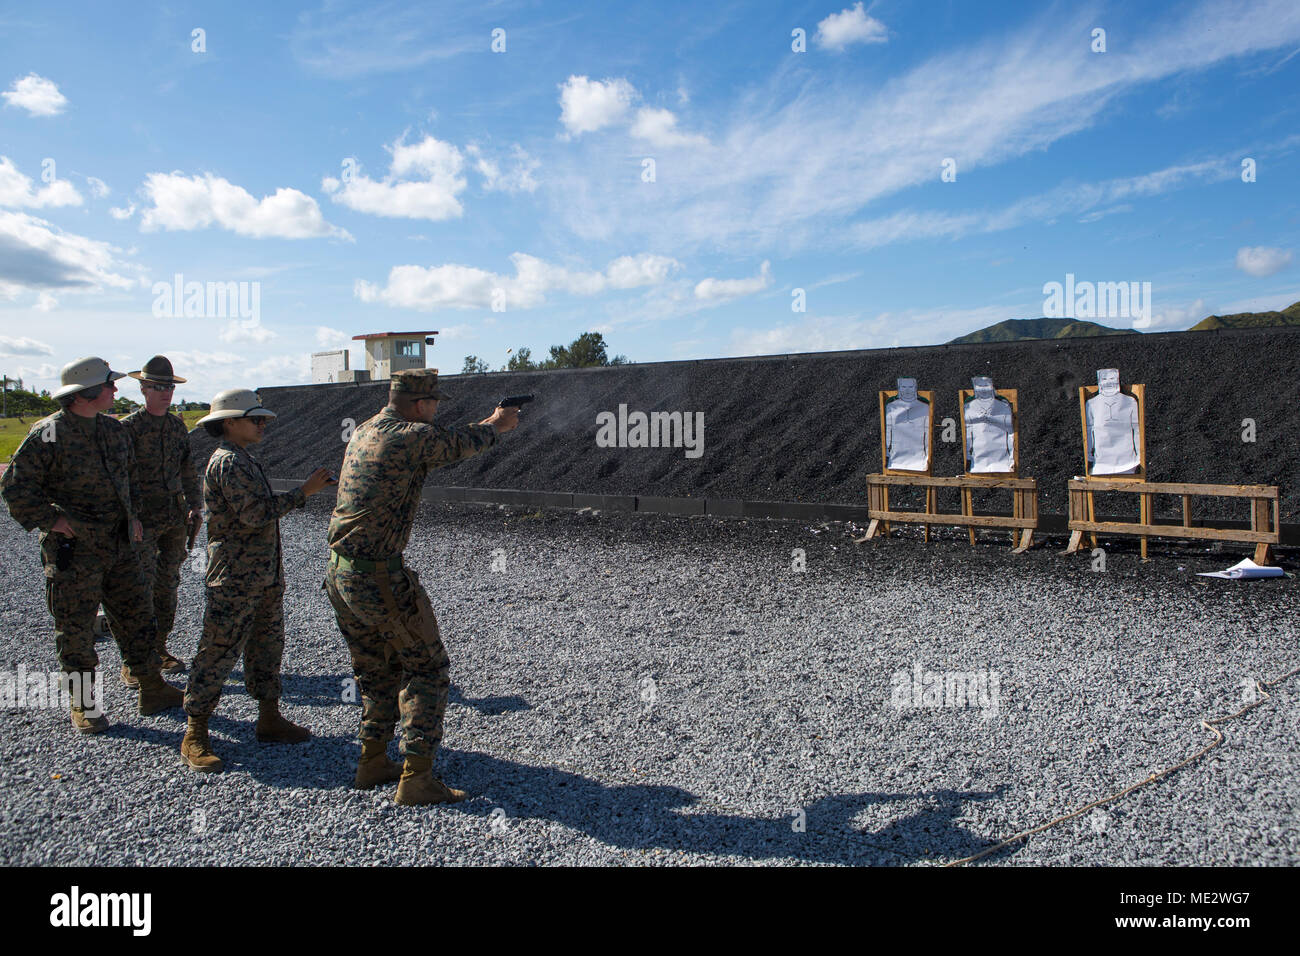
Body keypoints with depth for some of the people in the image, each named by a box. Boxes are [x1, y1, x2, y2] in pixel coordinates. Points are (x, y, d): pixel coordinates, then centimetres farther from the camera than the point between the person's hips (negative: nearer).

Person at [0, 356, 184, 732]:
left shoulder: (114, 429, 9)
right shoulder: (48, 435, -12)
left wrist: (133, 516, 14)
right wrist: (52, 520, -15)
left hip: (120, 545, 6)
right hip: (73, 551, -6)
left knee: (137, 617, 11)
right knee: (76, 630, 4)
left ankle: (153, 691, 23)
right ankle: (84, 706, 19)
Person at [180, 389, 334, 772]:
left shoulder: (244, 460, 15)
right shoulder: (227, 461, -16)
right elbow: (255, 514, -23)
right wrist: (303, 492, -19)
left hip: (265, 575, 10)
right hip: (235, 578, -10)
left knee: (267, 645, 14)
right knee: (218, 653, -3)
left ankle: (269, 719, 24)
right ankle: (195, 736, 6)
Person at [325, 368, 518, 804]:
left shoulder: (362, 432, 10)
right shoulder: (412, 436, -15)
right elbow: (458, 444, 3)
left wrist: (485, 425, 24)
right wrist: (497, 425, 23)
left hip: (339, 573, 9)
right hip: (380, 578, -9)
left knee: (376, 670, 22)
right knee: (426, 668, 4)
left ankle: (373, 762, 30)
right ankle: (416, 778, 4)